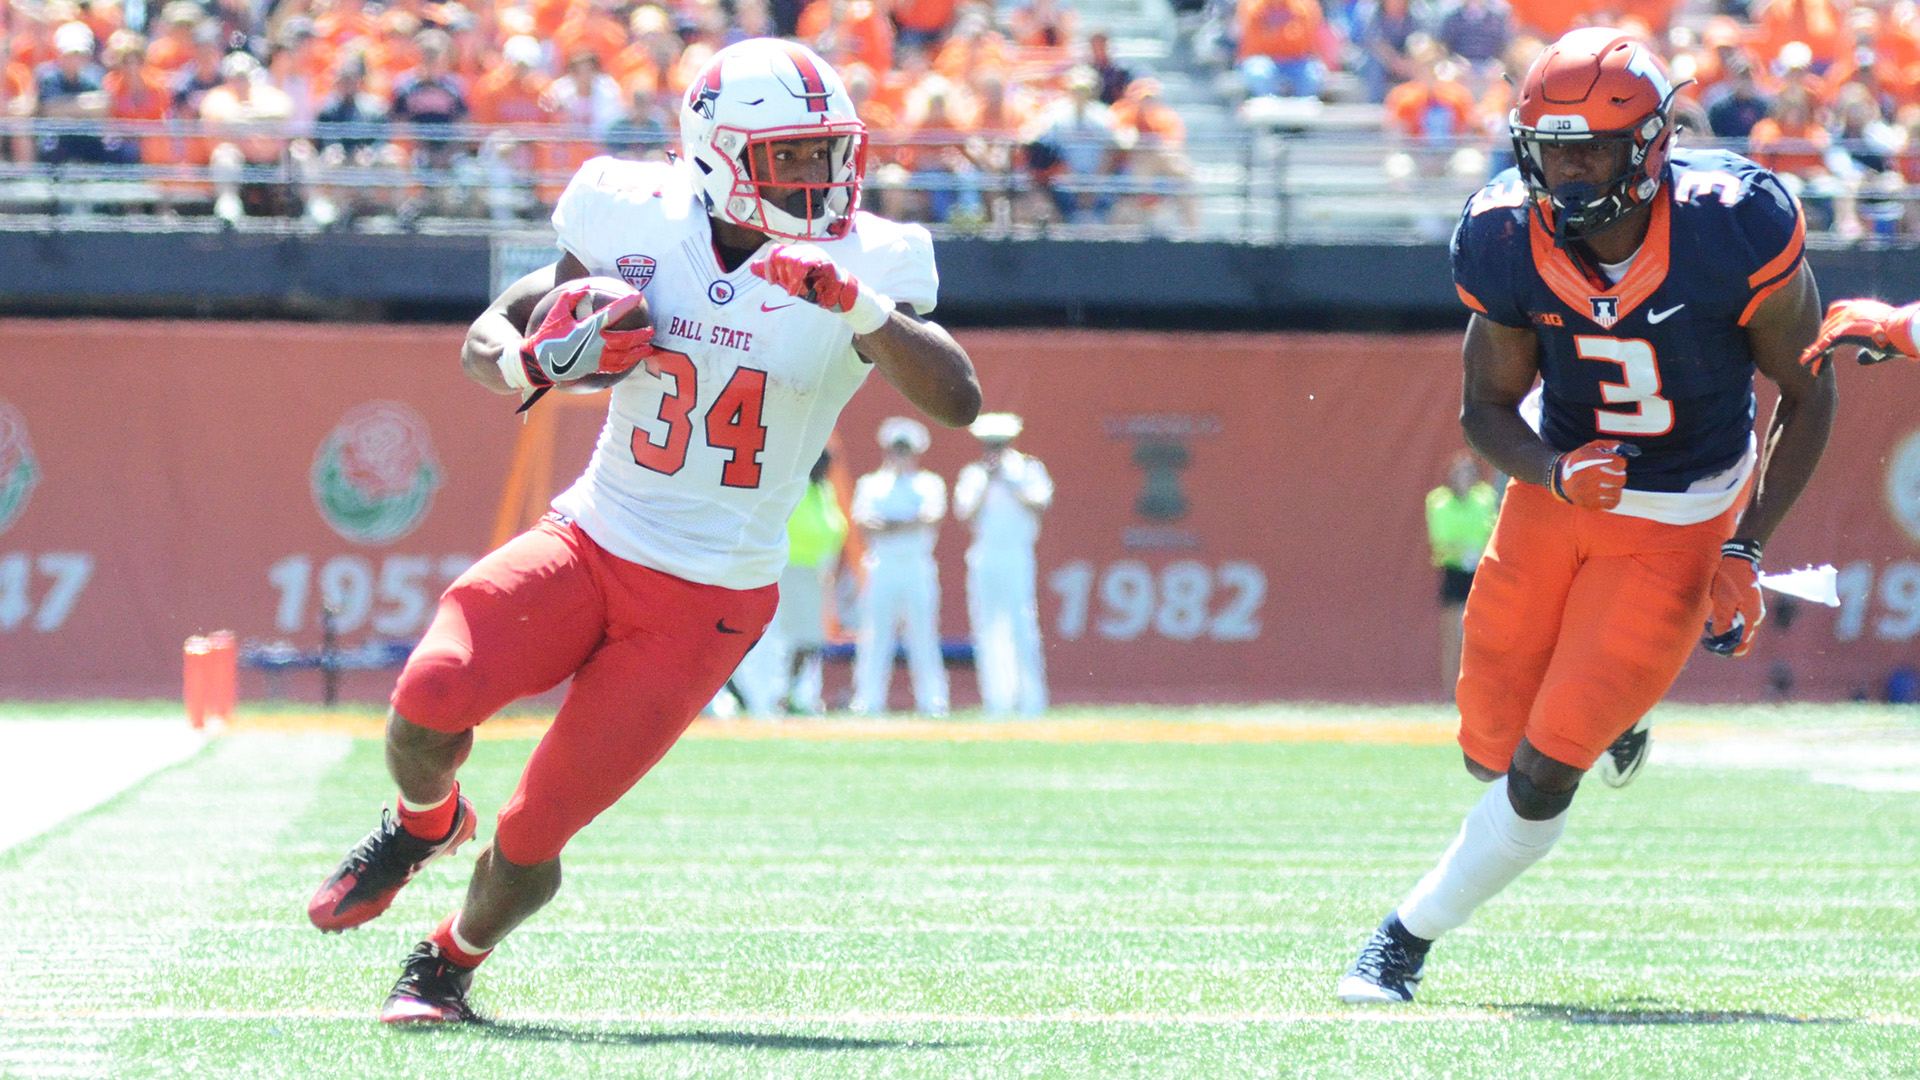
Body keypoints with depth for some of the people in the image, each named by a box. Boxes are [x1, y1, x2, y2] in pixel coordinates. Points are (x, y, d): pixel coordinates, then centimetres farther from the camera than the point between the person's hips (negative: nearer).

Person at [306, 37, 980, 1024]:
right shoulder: (640, 228, -4)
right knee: (433, 693, -24)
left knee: (534, 834, -6)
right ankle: (422, 823, 12)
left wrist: (860, 307, -35)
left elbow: (958, 402, -21)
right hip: (591, 540, 1)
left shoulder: (862, 269, -9)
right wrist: (536, 361, -21)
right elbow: (484, 339, 3)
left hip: (707, 600, -1)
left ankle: (452, 961, 26)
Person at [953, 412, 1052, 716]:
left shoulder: (1029, 470, 7)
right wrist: (987, 483, -5)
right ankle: (996, 700, 1)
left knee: (1021, 627, -10)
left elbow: (1040, 503, -8)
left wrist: (1009, 483, -9)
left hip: (1017, 557, -3)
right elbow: (964, 513, 1)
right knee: (987, 630, -1)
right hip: (983, 560, 3)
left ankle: (1031, 700, -10)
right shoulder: (973, 475, 13)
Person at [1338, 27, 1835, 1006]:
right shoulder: (1507, 241, -16)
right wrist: (1554, 473, -25)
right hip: (1556, 492, 3)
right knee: (1492, 753, 8)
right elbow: (1487, 406, -2)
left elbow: (1808, 398, -10)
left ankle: (1406, 940, 9)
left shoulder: (1735, 227, -25)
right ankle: (1612, 711, 42)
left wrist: (1745, 550, -15)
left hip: (1677, 526, -3)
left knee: (1544, 774, -10)